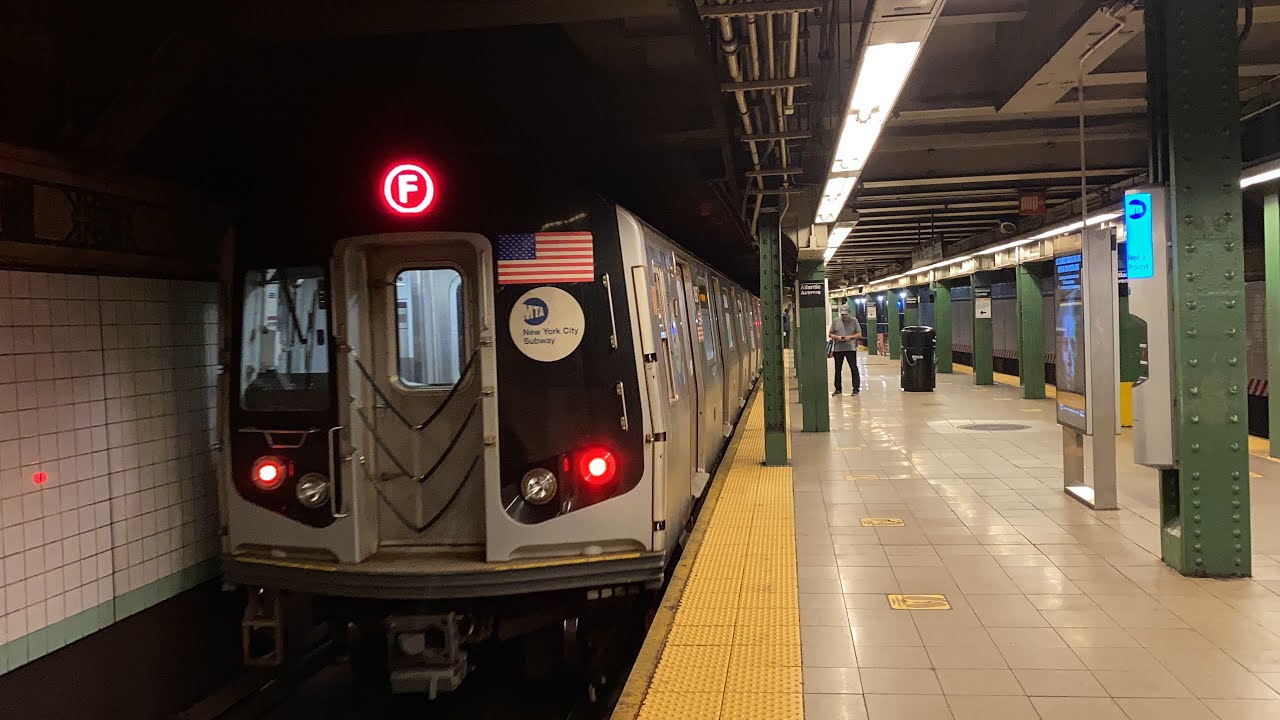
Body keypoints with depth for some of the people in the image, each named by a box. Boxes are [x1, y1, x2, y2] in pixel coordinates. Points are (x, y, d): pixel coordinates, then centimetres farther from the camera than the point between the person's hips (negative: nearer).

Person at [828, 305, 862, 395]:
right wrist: (836, 337, -9)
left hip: (851, 348, -2)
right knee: (838, 369, 8)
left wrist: (850, 337, -13)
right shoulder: (835, 321, 9)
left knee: (853, 368, -4)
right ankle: (838, 389, 17)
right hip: (838, 348, 2)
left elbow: (859, 334, 3)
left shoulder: (854, 320, 4)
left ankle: (856, 388, 0)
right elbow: (830, 334, 11)